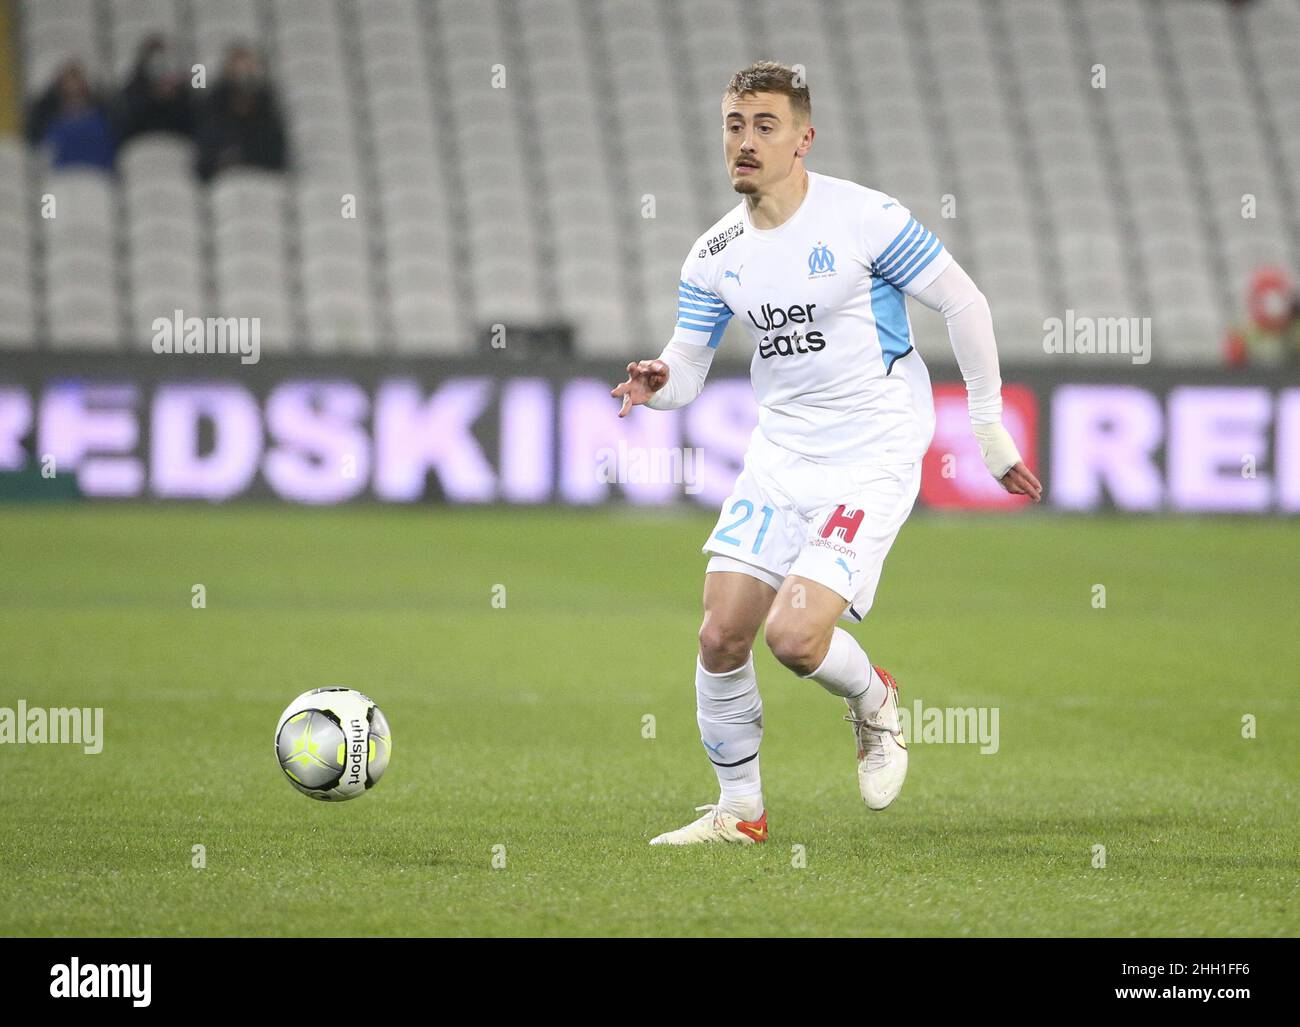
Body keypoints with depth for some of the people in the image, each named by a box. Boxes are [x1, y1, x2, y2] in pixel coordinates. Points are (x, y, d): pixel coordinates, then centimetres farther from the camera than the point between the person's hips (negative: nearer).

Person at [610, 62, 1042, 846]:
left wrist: (990, 428, -4)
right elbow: (687, 368, 6)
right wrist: (655, 384, -19)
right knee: (721, 634, -3)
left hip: (872, 462, -6)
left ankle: (874, 702, 15)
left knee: (794, 634, -19)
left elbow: (965, 303, -7)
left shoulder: (865, 219, -13)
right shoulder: (715, 257, 3)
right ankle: (740, 810, 15)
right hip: (779, 457, 6)